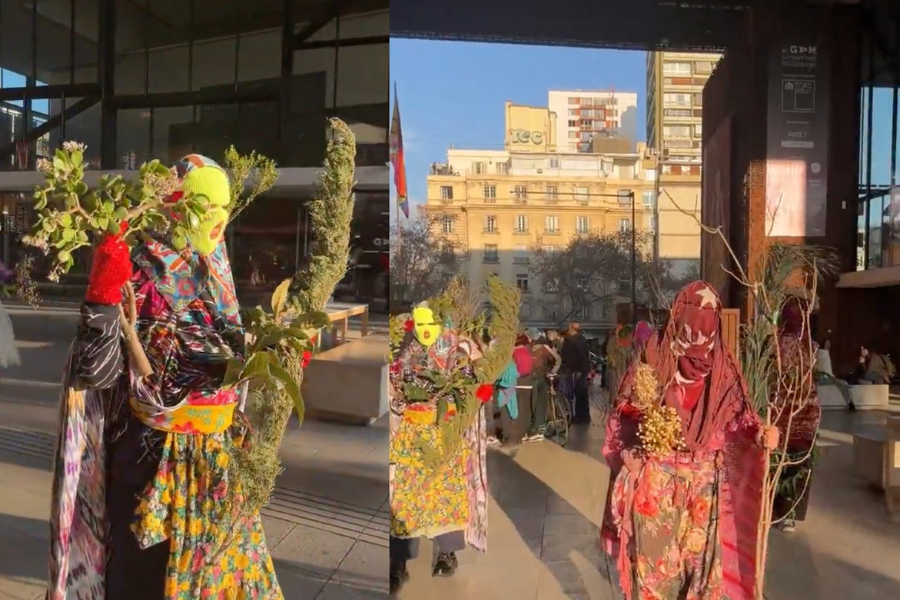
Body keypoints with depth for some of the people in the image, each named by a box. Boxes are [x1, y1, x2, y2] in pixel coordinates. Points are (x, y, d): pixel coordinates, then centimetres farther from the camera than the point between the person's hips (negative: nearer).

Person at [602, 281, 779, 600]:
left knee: (700, 555, 10)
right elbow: (626, 413, -3)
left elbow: (740, 417, 1)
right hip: (656, 481, -2)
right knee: (654, 555, 4)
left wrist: (760, 433, -19)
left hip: (704, 484, 2)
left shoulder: (724, 368, 3)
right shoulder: (654, 359, -5)